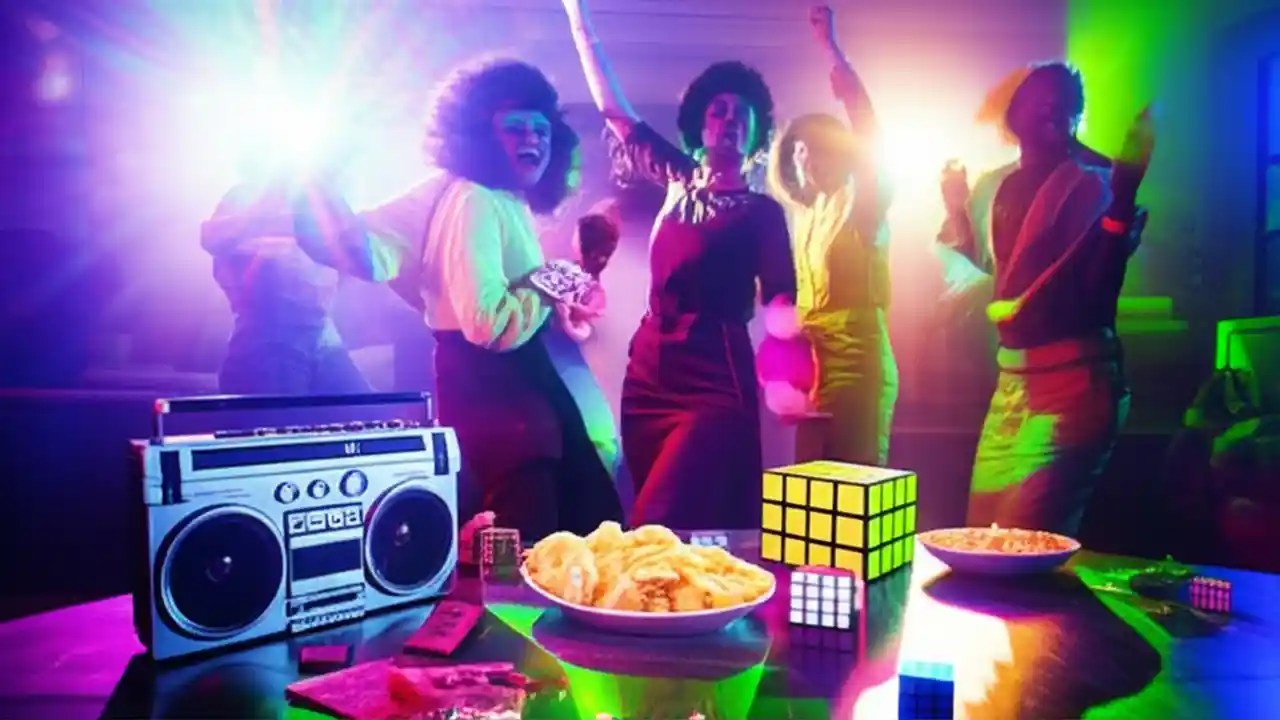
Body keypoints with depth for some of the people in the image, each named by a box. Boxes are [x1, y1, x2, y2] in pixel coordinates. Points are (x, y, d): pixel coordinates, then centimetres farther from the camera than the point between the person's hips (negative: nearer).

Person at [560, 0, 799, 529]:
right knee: (672, 527, 13)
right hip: (649, 373, 5)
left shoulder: (762, 211, 0)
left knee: (654, 528, -14)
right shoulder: (678, 180, 11)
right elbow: (614, 109, 14)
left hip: (716, 383, -4)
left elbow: (779, 302, -5)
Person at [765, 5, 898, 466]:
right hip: (813, 370, 7)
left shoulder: (862, 203, -2)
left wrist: (830, 48, -19)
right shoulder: (807, 211, 18)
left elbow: (867, 130, -17)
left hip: (858, 368, -7)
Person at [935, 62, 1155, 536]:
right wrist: (957, 212, 18)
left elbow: (1100, 284, -16)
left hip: (1074, 381, -6)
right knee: (981, 534, 11)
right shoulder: (1002, 188, 13)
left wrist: (1124, 198, -24)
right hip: (1012, 379, 7)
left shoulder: (1092, 182, -4)